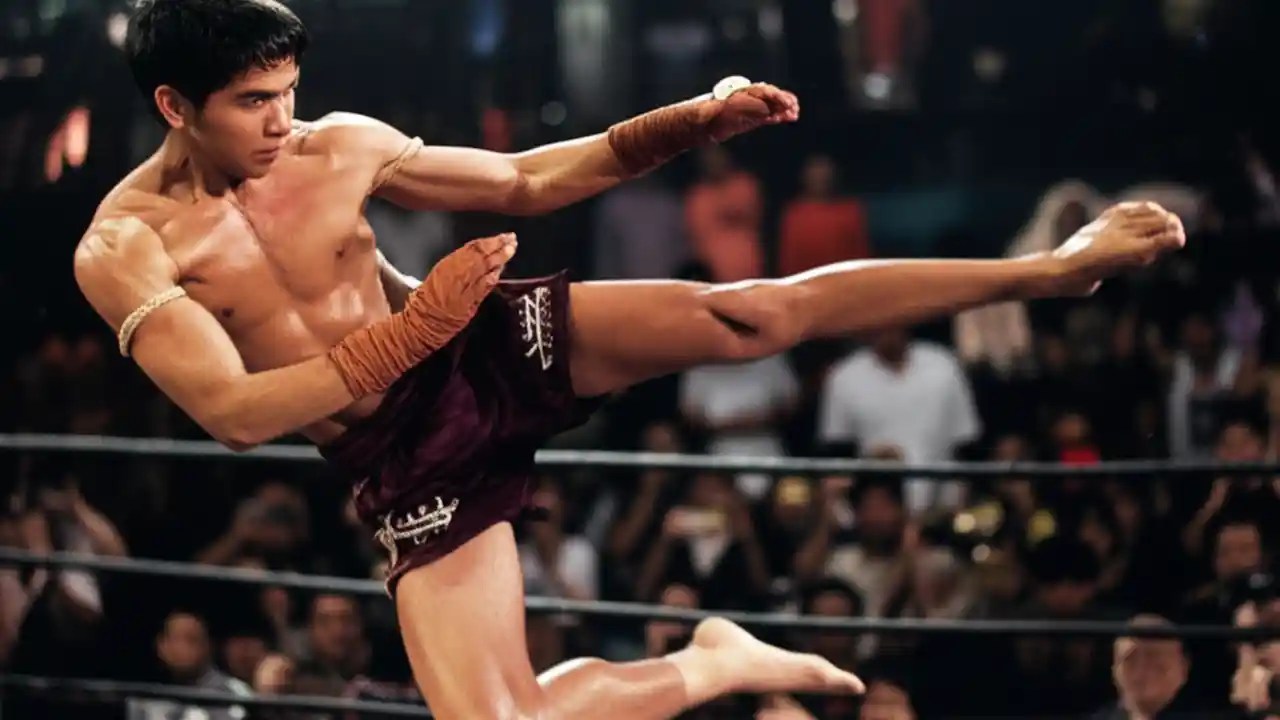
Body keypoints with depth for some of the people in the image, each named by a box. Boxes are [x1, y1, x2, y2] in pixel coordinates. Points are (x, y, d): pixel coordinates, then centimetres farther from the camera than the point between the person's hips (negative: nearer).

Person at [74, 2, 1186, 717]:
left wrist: (691, 124, -3)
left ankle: (1054, 267, -7)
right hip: (411, 468, -2)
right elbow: (235, 413, -24)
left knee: (751, 312, -15)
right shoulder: (124, 248, -14)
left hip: (499, 349, 2)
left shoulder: (339, 148, -2)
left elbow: (525, 182, 8)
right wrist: (413, 329, -28)